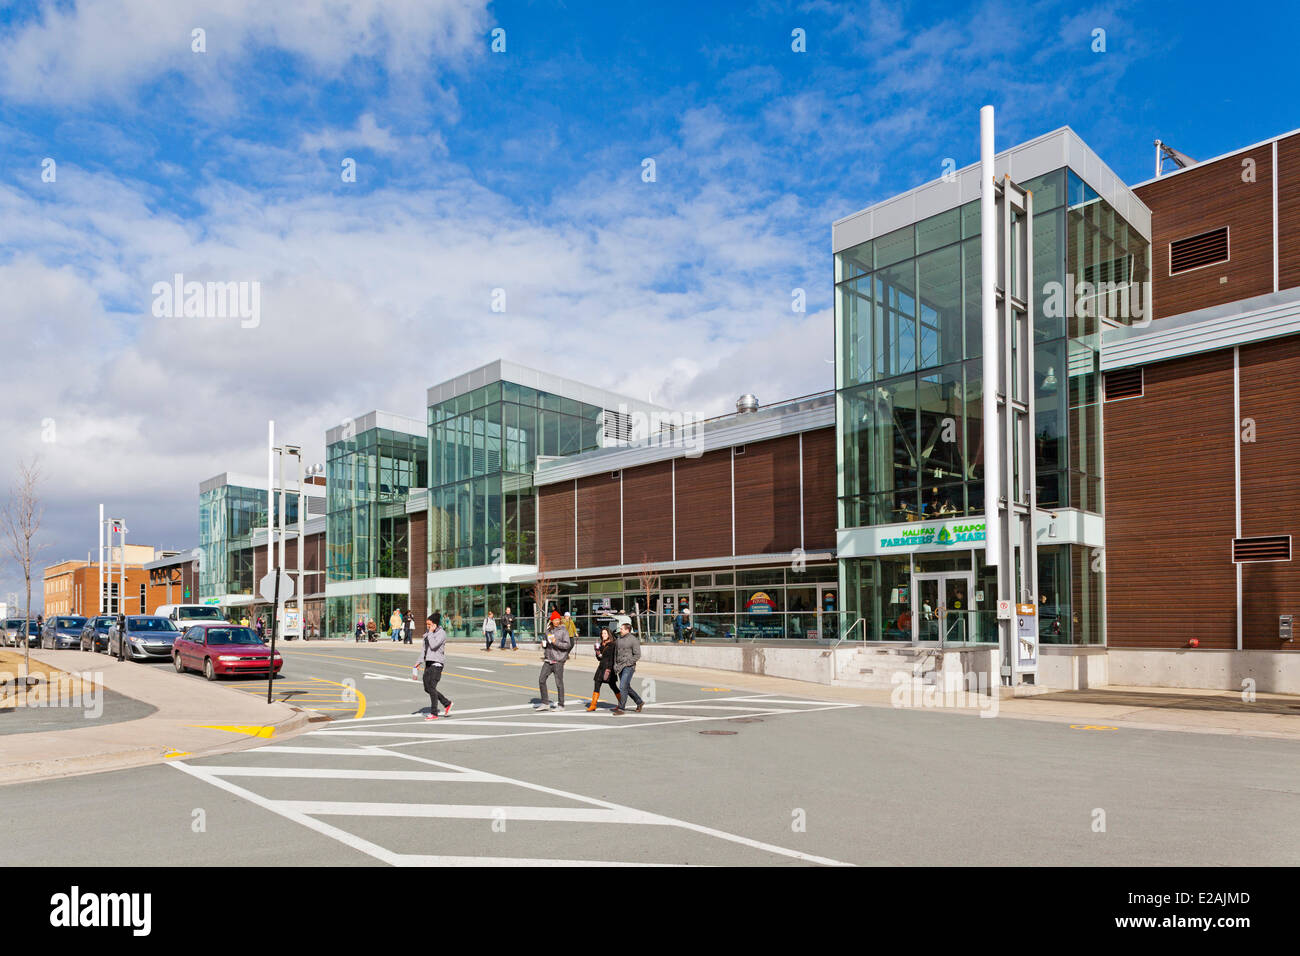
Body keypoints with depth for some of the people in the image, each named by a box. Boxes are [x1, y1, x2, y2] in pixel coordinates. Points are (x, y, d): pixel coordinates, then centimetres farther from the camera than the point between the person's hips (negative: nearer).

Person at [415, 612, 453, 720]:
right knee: (427, 688, 9)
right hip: (428, 663, 8)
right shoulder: (428, 633, 13)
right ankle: (447, 704, 22)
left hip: (436, 663, -8)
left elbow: (433, 645, -23)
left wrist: (430, 633, -15)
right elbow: (424, 648, 18)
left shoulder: (441, 633, -10)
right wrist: (419, 662, 12)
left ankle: (434, 713, -2)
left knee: (431, 688, -10)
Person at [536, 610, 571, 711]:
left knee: (559, 683, -1)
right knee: (541, 679, 0)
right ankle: (545, 703, 10)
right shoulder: (548, 630, 12)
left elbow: (568, 645, -11)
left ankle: (561, 705, 9)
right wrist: (543, 644, 4)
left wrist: (556, 643, -22)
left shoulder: (563, 630, -5)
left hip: (558, 660, -6)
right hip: (548, 660, 6)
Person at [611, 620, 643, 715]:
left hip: (629, 667, -7)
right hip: (620, 667, 7)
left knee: (623, 687, -11)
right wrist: (615, 664, 8)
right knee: (627, 687, 14)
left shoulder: (633, 640, -9)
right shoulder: (618, 639, 11)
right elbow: (615, 653, 19)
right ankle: (640, 702, 28)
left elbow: (637, 655, -11)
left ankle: (620, 708, -6)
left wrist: (627, 663, -16)